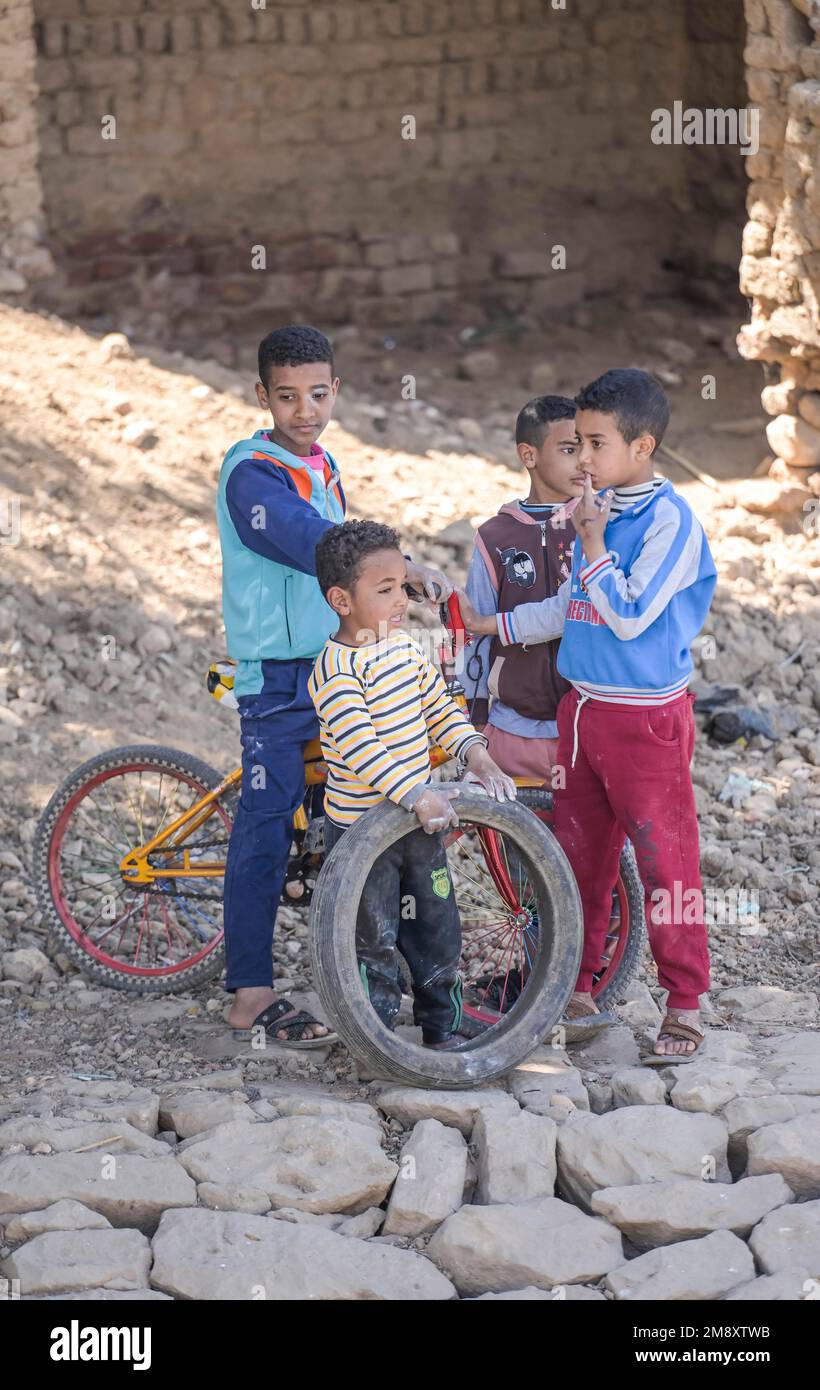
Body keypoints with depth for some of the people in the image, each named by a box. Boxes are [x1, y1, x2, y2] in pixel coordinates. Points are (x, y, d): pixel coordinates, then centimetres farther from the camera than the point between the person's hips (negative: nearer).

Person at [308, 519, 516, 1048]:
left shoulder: (404, 646, 5)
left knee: (439, 929, 15)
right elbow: (358, 745, -30)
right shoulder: (336, 668, -22)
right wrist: (416, 795, -35)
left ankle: (443, 1029, 28)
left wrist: (477, 755, -6)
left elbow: (440, 707, 10)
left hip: (421, 815, 8)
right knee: (374, 940, 2)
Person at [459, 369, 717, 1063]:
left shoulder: (670, 520, -13)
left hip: (647, 720, -8)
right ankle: (577, 987, 24)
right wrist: (493, 625, 21)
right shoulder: (596, 510, 10)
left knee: (664, 861, -3)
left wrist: (592, 547, -16)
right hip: (583, 710, 8)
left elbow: (630, 616, -19)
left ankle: (685, 1006, 6)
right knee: (578, 855, 13)